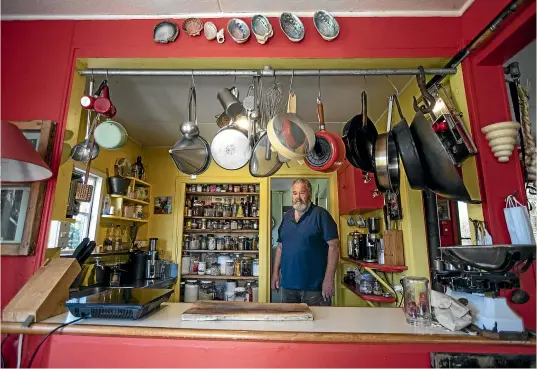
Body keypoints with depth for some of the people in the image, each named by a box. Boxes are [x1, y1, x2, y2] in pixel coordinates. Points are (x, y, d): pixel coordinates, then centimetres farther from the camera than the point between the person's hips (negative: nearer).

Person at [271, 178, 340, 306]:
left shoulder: (320, 214, -8)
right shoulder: (287, 216, 9)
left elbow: (334, 246, -13)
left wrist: (328, 279, -17)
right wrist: (275, 273, 9)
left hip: (314, 286, -5)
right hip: (287, 284, 6)